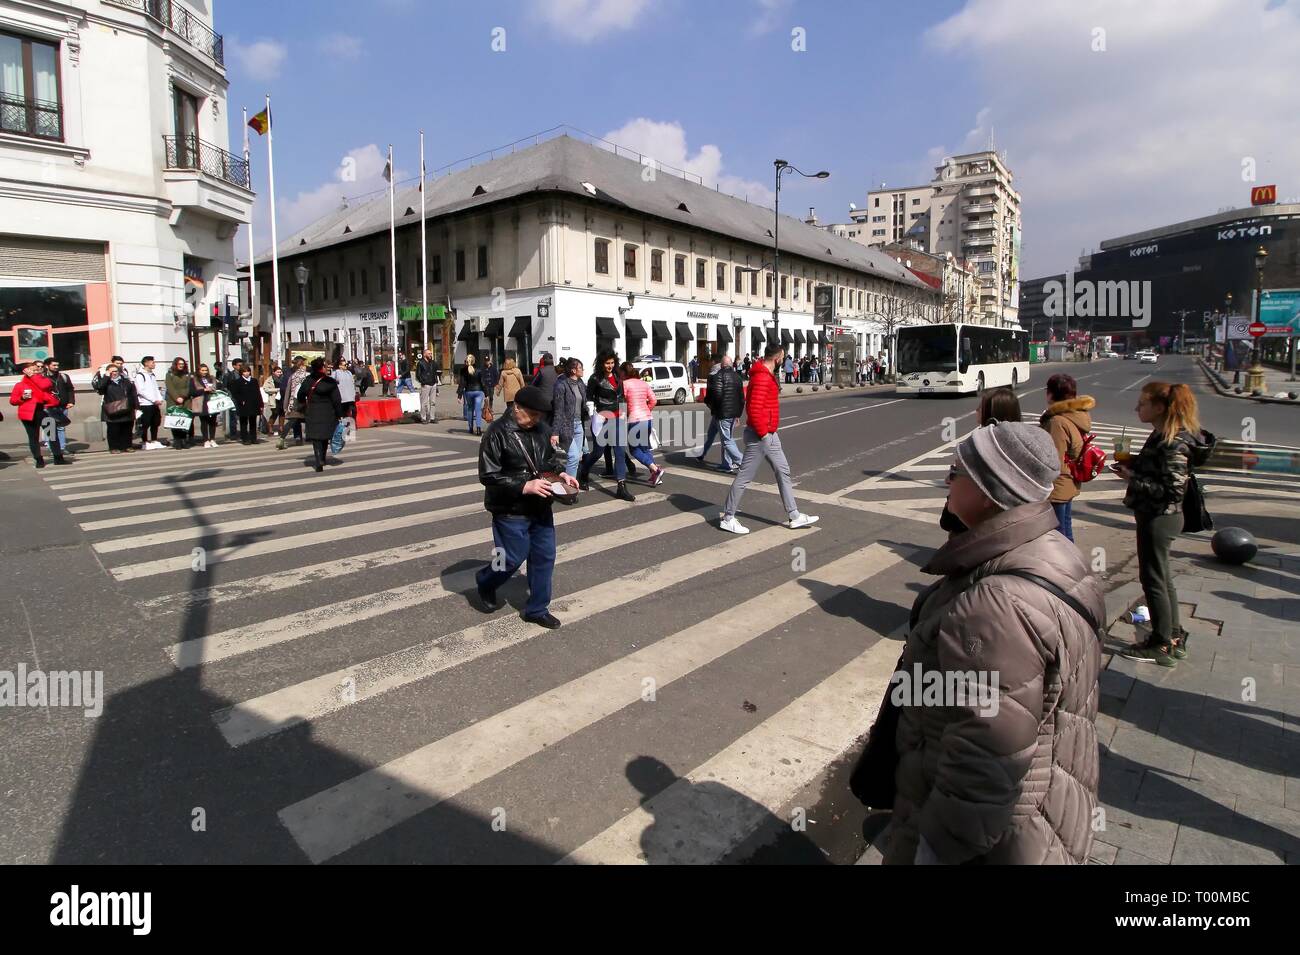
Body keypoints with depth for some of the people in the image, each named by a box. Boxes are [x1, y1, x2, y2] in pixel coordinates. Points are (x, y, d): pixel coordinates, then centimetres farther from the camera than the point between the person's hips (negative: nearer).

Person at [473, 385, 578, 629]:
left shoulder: (541, 428, 3)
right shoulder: (498, 432, -16)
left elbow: (552, 458, 19)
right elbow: (488, 475, -19)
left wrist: (561, 474, -2)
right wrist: (525, 486, -25)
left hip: (541, 508, 7)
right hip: (511, 510, -6)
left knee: (544, 556, 10)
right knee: (513, 558, 4)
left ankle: (537, 609, 27)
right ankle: (484, 584, 37)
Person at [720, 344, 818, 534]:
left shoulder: (767, 376, 13)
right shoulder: (762, 378, -20)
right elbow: (754, 410, -28)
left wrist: (768, 432, 17)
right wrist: (763, 433, -19)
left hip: (769, 434, 11)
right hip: (759, 436, -11)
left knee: (783, 471, 13)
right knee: (744, 477, -2)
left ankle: (794, 516, 21)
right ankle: (728, 518, 7)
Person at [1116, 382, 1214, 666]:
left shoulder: (1174, 443, -22)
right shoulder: (1164, 436, 7)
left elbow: (1172, 489, -24)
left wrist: (1132, 479, -20)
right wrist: (1133, 464, 4)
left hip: (1160, 518, -10)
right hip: (1159, 515, 10)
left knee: (1153, 579, 2)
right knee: (1162, 578, 19)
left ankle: (1162, 646, 15)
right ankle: (1174, 639, 32)